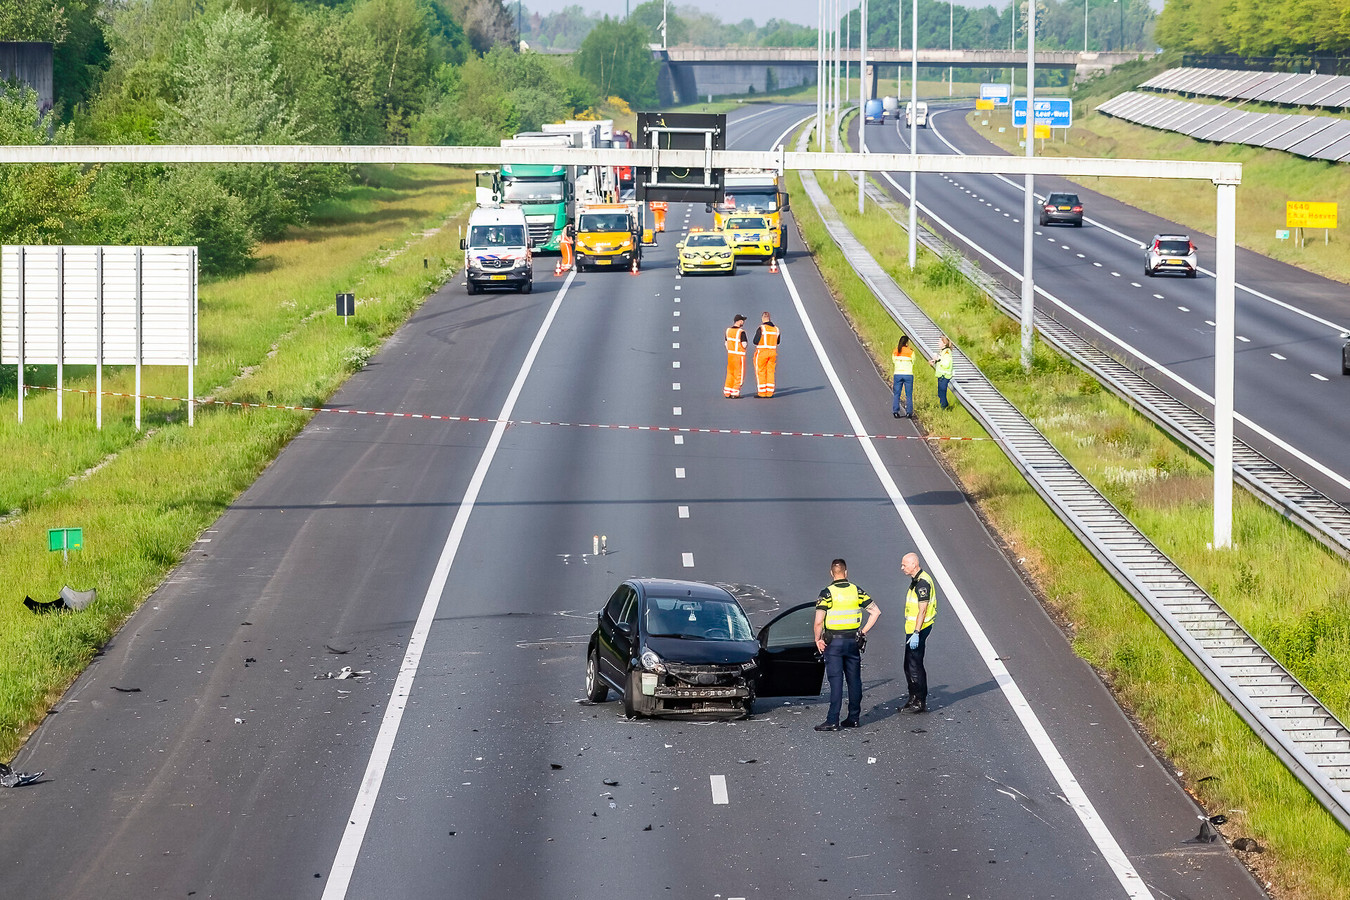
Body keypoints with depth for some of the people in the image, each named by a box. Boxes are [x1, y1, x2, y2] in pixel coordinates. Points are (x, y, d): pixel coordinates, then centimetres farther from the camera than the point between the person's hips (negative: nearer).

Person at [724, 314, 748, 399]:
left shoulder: (728, 331, 3)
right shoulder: (741, 332, -18)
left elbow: (726, 343, 9)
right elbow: (744, 344, -19)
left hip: (730, 354, 6)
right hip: (739, 355, -6)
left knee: (730, 373, 15)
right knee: (739, 375, 4)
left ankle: (727, 393, 17)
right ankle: (734, 394, 3)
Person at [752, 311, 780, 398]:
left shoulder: (761, 328, -12)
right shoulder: (776, 329, 5)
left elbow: (755, 342, -12)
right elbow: (778, 341, 15)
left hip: (761, 352, -5)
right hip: (772, 353, 5)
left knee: (761, 372, 3)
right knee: (770, 372, 10)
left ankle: (762, 392, 1)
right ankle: (769, 392, 9)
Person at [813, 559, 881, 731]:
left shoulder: (827, 593, -10)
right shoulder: (857, 591, 2)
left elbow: (819, 621, -17)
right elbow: (875, 611, 2)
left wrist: (818, 639, -3)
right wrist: (864, 631, 7)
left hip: (834, 641, -4)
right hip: (853, 641, 4)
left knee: (836, 681, -5)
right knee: (854, 680, 11)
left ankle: (832, 721, -6)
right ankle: (853, 718, 15)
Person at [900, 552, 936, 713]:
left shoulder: (922, 582, -18)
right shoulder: (916, 581, 14)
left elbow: (922, 610, -23)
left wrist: (916, 633, -26)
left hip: (918, 630, -11)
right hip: (912, 629, 11)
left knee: (915, 665, -7)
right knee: (909, 665, 15)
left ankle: (920, 702, -3)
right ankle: (913, 699, 23)